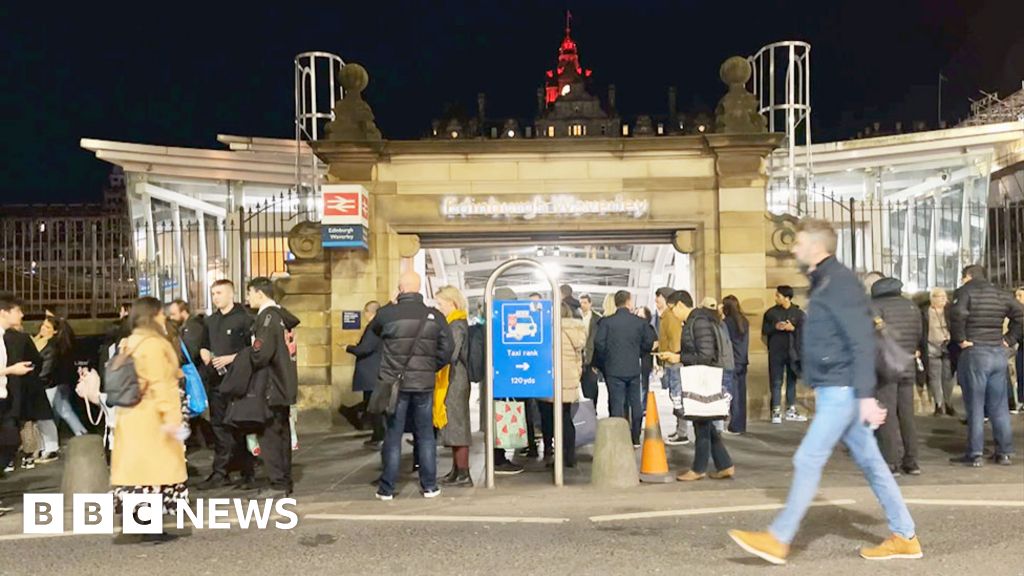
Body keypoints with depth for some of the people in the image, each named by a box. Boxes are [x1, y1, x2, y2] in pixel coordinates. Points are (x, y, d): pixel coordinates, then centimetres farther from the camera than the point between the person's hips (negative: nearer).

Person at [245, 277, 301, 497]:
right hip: (284, 386, 9)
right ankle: (285, 481, 21)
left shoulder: (268, 317, -15)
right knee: (282, 434, 14)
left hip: (271, 388, -9)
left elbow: (260, 354, -23)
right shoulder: (281, 315, 12)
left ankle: (278, 485, -2)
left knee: (269, 436, -5)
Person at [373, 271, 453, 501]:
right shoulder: (434, 316, -2)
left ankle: (387, 488, 12)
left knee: (393, 436, 7)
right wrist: (431, 368, 10)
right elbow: (447, 348, -2)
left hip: (395, 384, -1)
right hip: (424, 384, 1)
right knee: (425, 436, 12)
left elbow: (375, 330, 12)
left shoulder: (387, 313, -8)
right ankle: (429, 486, 16)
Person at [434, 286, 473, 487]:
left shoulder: (456, 325, -14)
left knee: (456, 426, -5)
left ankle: (463, 475, 0)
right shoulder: (457, 323, 15)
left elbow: (450, 355, -21)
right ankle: (457, 471, 21)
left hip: (454, 381, -10)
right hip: (454, 381, 10)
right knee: (455, 426, 14)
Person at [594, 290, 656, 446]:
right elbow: (649, 343, 1)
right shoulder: (640, 322, -2)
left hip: (614, 369, -2)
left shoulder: (606, 322, -7)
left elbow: (599, 344, -10)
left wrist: (605, 358, 8)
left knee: (617, 404, 3)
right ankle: (635, 438, 18)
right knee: (635, 403, 13)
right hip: (634, 369, 2)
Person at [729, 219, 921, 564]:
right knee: (870, 462, 13)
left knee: (808, 461, -7)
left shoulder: (840, 282, -15)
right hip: (834, 391, 10)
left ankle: (778, 540, -1)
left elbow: (862, 342, -20)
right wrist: (819, 385, 21)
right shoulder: (824, 282, 15)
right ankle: (904, 537, 21)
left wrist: (866, 395, -23)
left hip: (842, 392, -10)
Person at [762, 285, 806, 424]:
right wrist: (775, 327, -14)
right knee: (776, 382, 0)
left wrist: (793, 328, -19)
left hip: (793, 352, 1)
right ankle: (776, 412, 4)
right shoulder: (771, 312, 3)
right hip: (776, 353, 0)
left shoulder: (798, 313, 0)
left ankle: (791, 410, 18)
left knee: (791, 381, 10)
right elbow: (764, 330, 4)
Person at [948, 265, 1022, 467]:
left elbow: (957, 314, -23)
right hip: (999, 352, 6)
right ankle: (1004, 452, 14)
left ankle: (974, 454, 0)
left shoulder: (965, 291, -5)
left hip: (975, 353, -5)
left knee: (975, 406, -1)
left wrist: (960, 339, -13)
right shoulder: (1000, 294, 14)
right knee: (999, 406, 11)